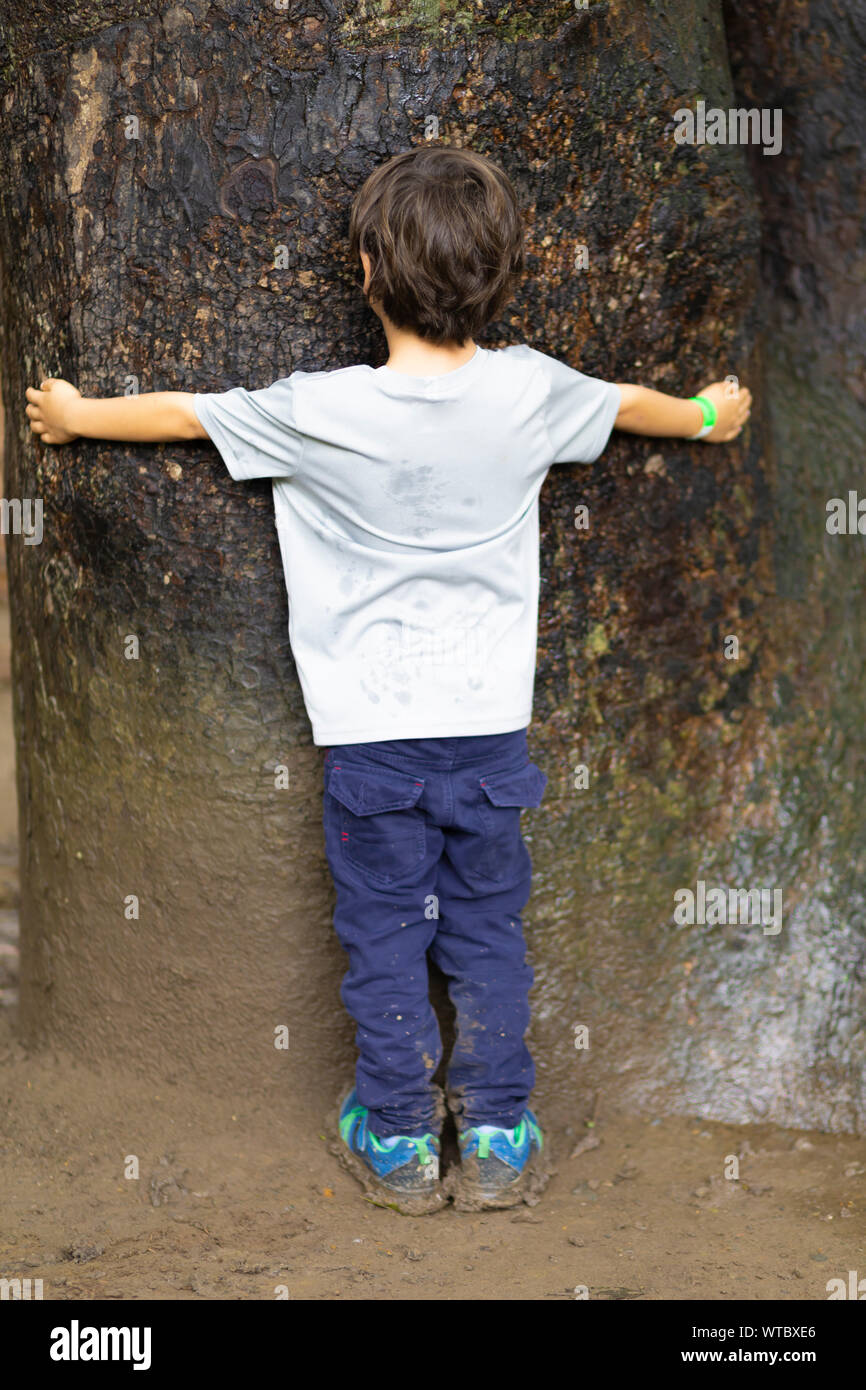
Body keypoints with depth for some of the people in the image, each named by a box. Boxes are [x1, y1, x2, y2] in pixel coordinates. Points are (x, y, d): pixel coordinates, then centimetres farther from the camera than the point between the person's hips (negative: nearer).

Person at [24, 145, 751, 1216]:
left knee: (384, 935, 12)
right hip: (491, 725, 2)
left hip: (372, 733, -2)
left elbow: (183, 414, 1)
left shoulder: (324, 411, -15)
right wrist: (707, 415, 37)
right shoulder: (532, 392, -7)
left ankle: (398, 1140, 23)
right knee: (486, 928, 15)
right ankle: (498, 1139, 21)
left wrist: (74, 416, 20)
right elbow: (630, 405, 15)